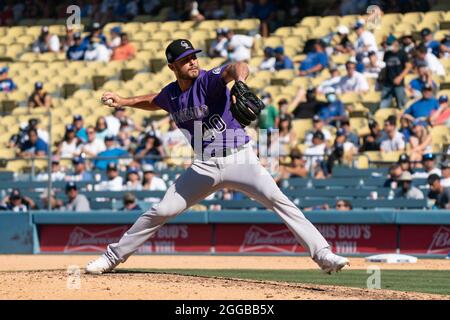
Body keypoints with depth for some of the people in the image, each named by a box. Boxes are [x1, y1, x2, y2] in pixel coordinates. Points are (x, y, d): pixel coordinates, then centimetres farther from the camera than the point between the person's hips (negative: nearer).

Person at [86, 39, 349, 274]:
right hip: (205, 166, 5)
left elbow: (237, 68, -37)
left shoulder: (208, 80, -14)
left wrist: (240, 82, -59)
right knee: (161, 212, 4)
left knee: (277, 199, -23)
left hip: (240, 158, -5)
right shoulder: (171, 94, 4)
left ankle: (323, 254, -26)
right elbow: (154, 101, 31)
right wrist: (124, 102, 22)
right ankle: (115, 256, 20)